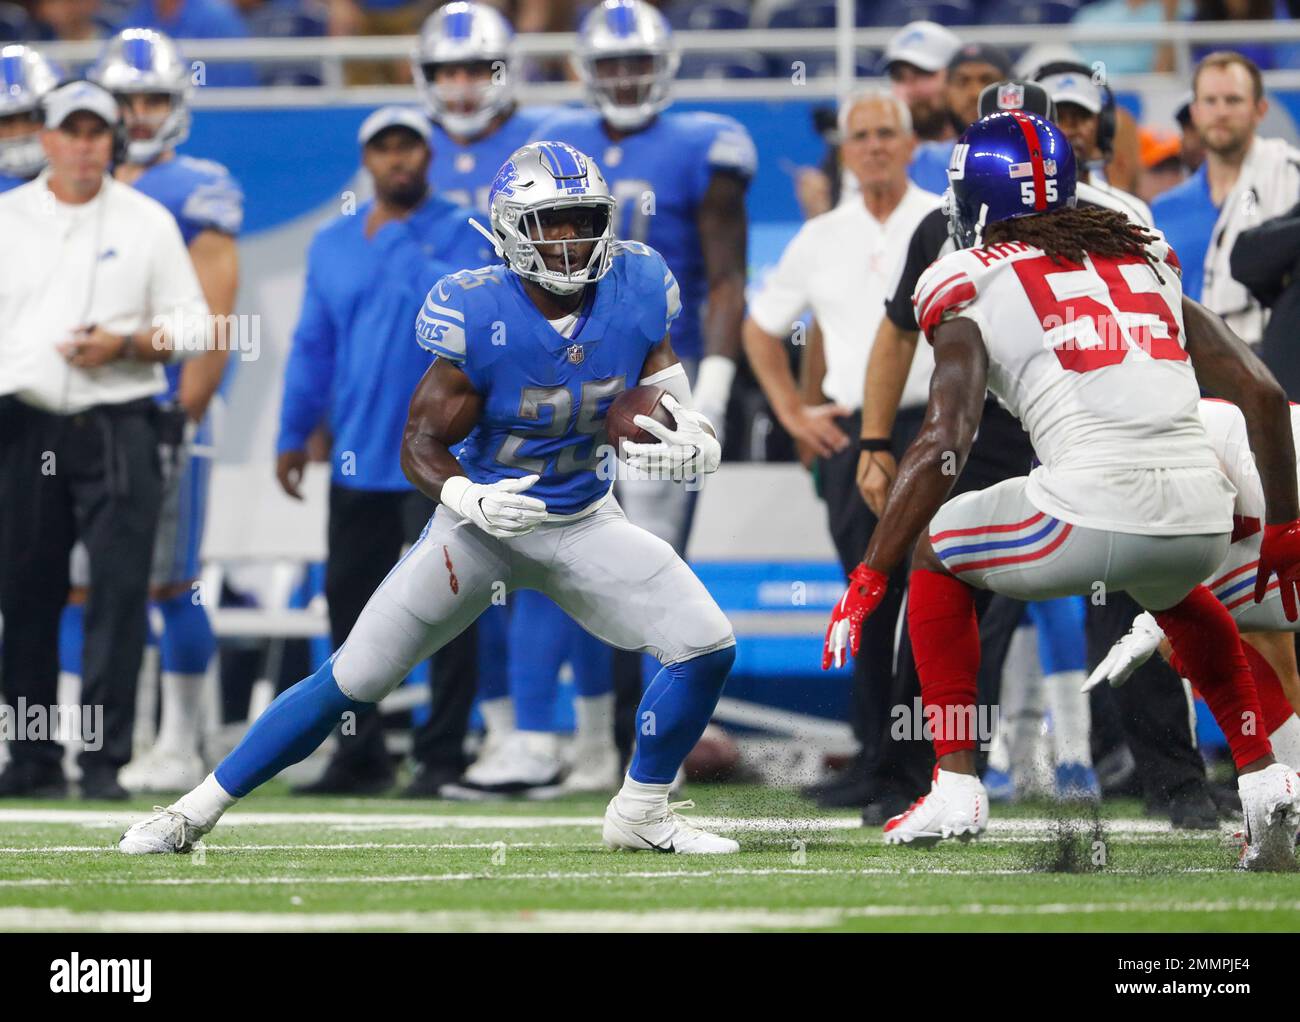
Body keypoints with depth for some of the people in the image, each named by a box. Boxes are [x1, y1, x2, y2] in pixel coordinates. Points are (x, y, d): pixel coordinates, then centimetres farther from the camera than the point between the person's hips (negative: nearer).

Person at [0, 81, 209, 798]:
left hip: (118, 425, -2)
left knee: (120, 590, -9)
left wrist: (127, 344, -11)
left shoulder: (148, 222, 7)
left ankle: (106, 759, -7)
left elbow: (194, 327, 6)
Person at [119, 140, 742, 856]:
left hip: (583, 522, 4)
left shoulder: (636, 292, -11)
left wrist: (693, 441, -26)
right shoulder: (479, 316, -21)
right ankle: (197, 810, 6)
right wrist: (470, 499, -35)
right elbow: (422, 442, -16)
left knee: (708, 649, -8)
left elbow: (673, 401, -3)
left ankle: (640, 813, 15)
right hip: (486, 517, -4)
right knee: (353, 679, -5)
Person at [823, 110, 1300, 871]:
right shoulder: (1148, 262, 22)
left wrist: (869, 581, -1)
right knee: (1178, 597, 40)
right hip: (1204, 516, 5)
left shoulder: (974, 289, 8)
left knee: (937, 556, 24)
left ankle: (956, 787, 17)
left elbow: (944, 445, -4)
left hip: (1094, 514, -5)